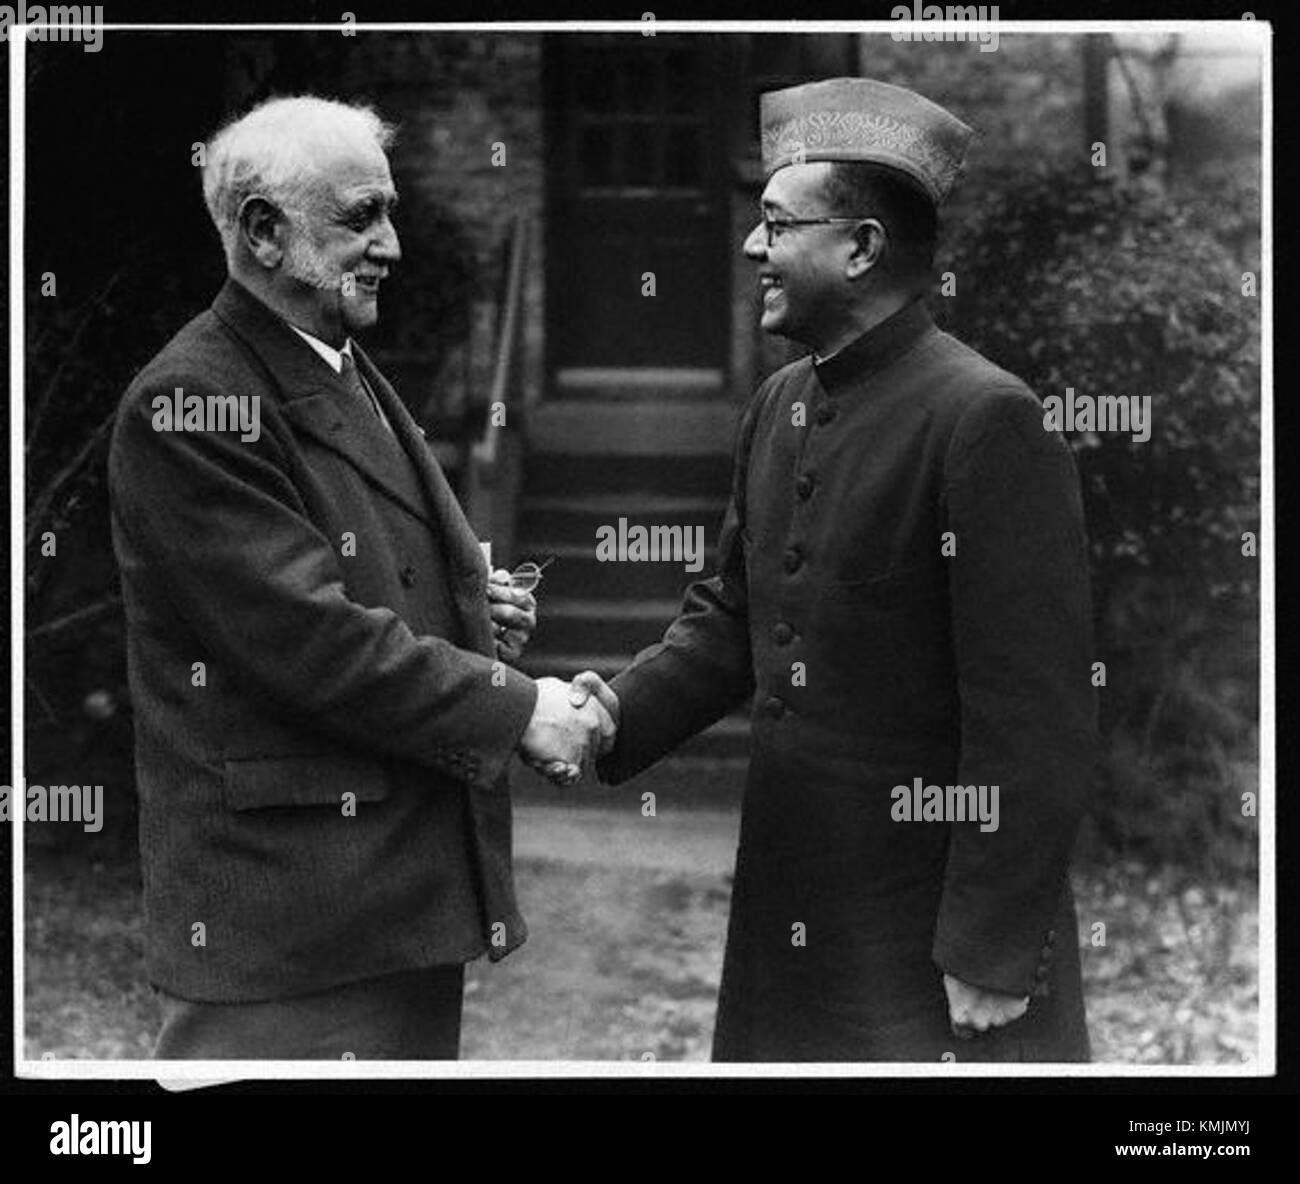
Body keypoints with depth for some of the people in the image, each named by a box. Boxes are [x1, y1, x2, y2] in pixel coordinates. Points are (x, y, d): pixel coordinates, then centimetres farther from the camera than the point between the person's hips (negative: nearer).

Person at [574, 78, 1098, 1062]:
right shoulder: (781, 407, 10)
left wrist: (991, 955, -17)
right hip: (787, 914, 8)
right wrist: (621, 716, 0)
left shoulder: (987, 421, -16)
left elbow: (1034, 718, -18)